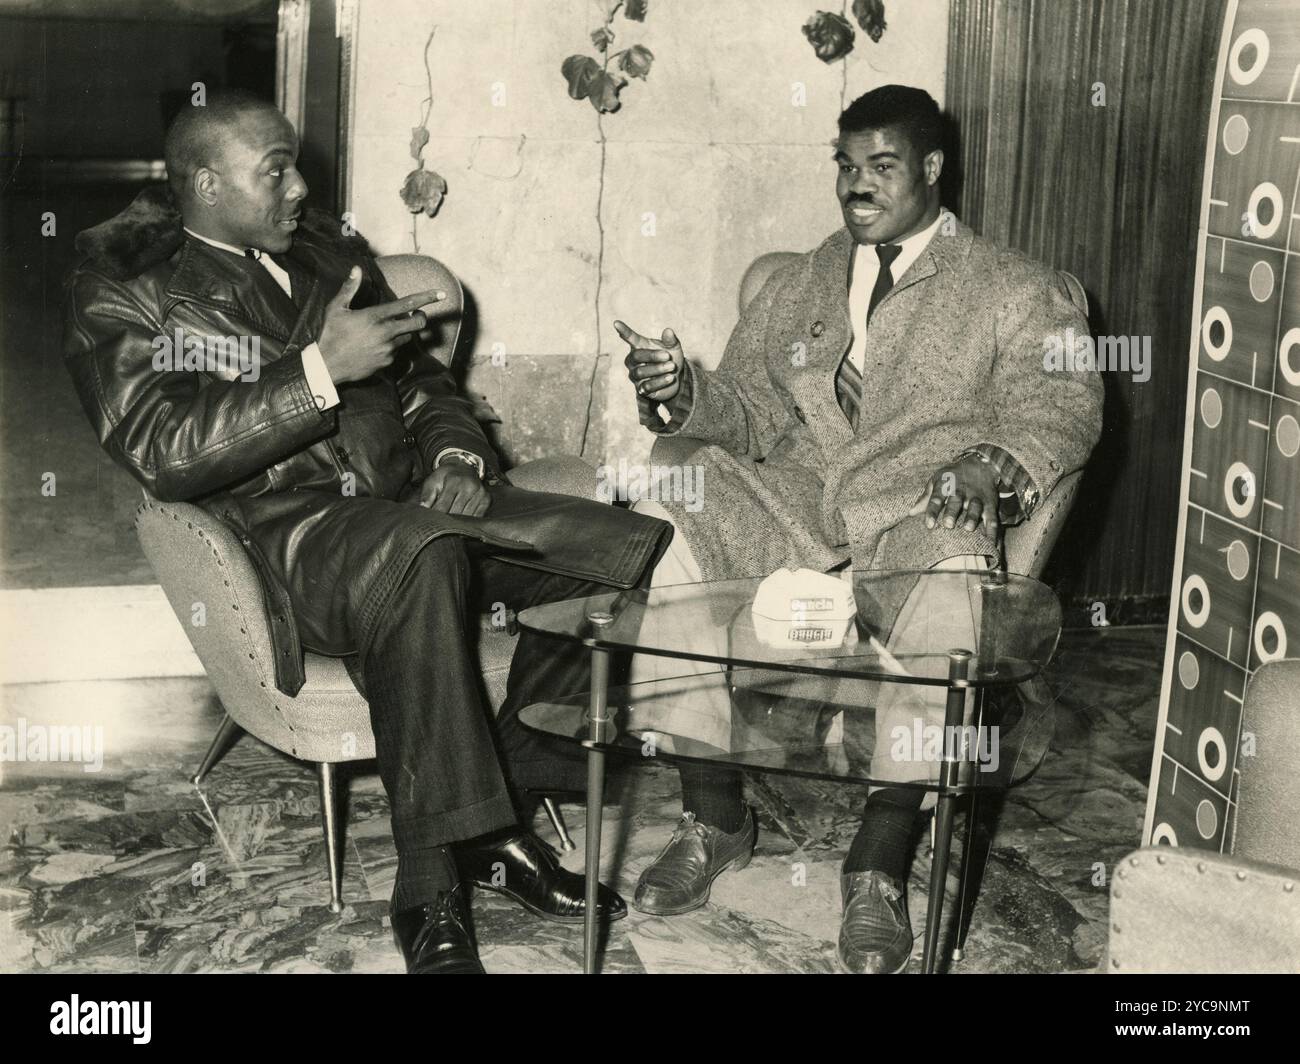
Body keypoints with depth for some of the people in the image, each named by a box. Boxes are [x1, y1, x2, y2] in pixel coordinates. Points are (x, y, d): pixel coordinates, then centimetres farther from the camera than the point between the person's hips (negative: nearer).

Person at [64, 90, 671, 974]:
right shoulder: (123, 288, 2)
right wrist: (320, 368, -20)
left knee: (631, 546, -13)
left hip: (411, 506, 7)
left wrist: (458, 454, -1)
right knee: (420, 554, -40)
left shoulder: (329, 250, 21)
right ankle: (433, 883, -29)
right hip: (279, 530, -6)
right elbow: (163, 455, -13)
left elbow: (419, 376, 23)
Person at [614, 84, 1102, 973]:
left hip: (916, 514, -3)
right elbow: (751, 417, 17)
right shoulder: (799, 286, 24)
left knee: (952, 570, -39)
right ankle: (715, 817, -14)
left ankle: (882, 864, -28)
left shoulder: (1012, 290, 13)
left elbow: (1064, 405, 0)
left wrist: (991, 464, -22)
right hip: (787, 503, 4)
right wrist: (685, 393, -7)